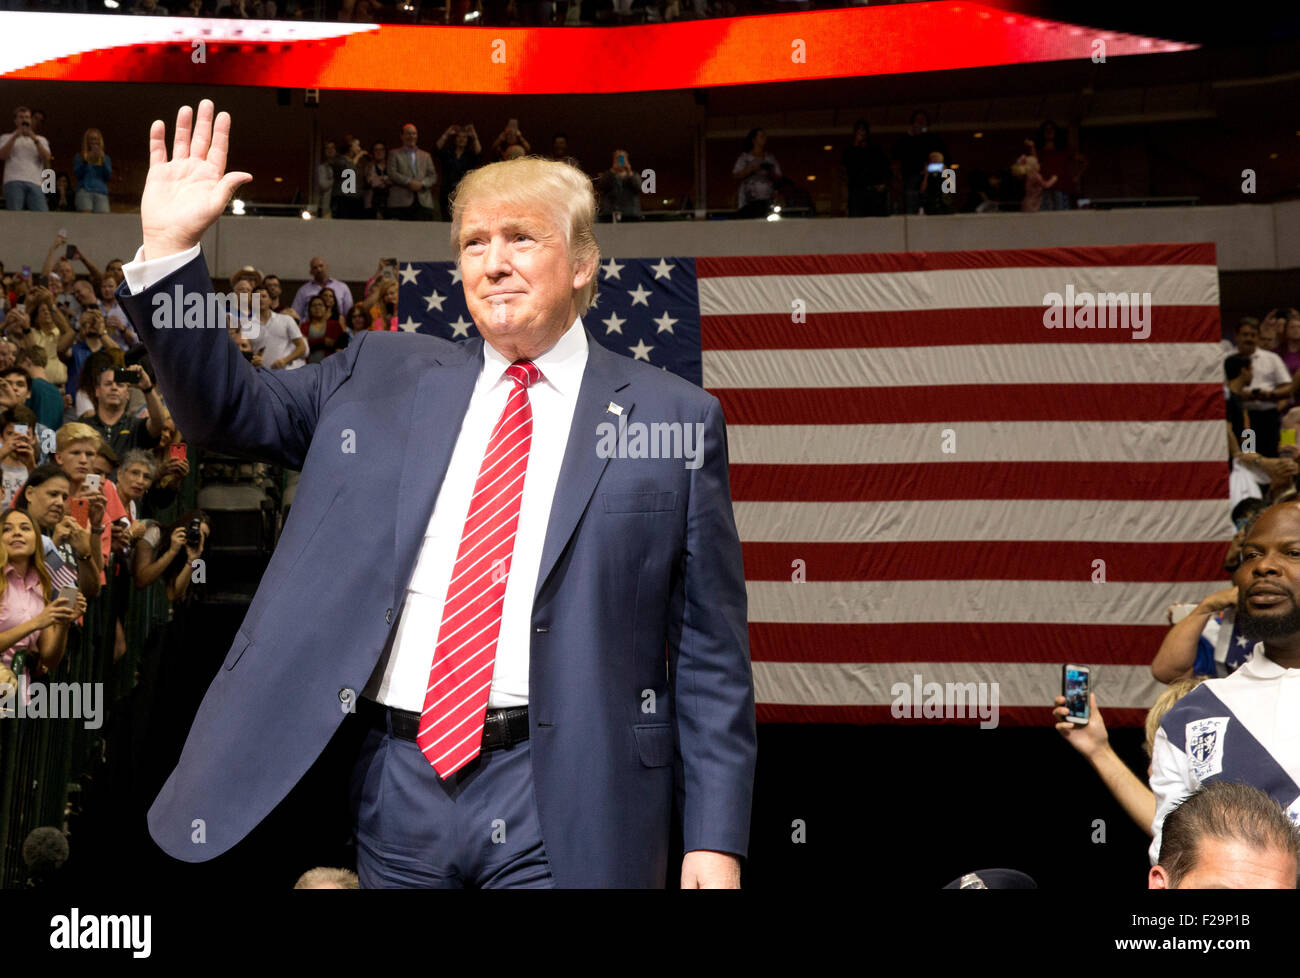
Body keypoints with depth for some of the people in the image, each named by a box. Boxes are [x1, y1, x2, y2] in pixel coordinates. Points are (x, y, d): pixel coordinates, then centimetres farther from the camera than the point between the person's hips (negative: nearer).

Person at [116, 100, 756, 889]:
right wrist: (170, 248, 1)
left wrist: (716, 839, -5)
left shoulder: (674, 418, 1)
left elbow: (710, 654, -1)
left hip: (560, 800, -3)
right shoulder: (381, 374, 11)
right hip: (397, 781, 3)